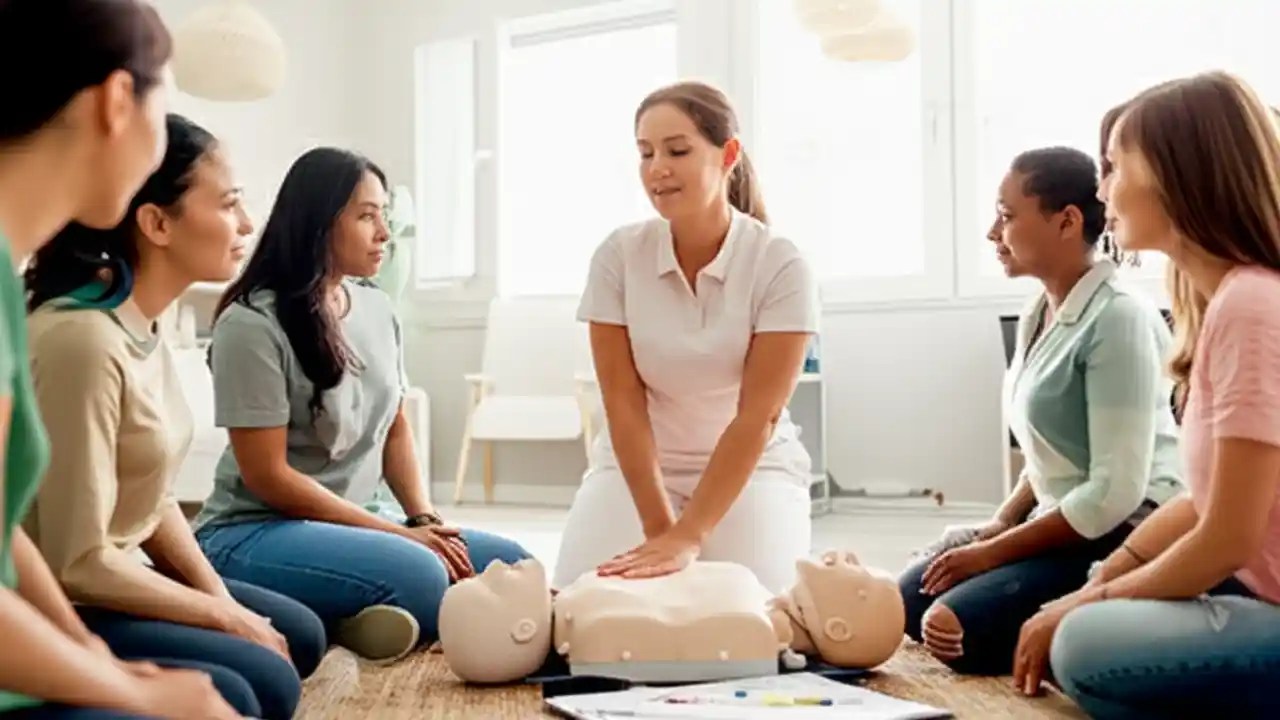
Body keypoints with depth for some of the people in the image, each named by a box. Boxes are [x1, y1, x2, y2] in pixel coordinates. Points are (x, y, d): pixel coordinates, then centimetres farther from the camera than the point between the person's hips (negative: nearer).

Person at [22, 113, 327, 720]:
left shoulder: (142, 327, 3)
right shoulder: (84, 340, -27)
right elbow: (77, 562, -26)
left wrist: (220, 596, -3)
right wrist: (223, 616, -15)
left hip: (103, 580, 10)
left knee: (298, 634, 12)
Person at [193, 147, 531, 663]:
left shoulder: (378, 310, 5)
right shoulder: (252, 324, -15)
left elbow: (395, 427, 15)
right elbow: (267, 476, -17)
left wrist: (425, 519, -3)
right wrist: (399, 533, -18)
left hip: (351, 524, 8)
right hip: (254, 532, -8)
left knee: (510, 566, -5)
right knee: (418, 578, -32)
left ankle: (343, 620, -6)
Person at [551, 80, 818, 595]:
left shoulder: (781, 266, -17)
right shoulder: (617, 256, -11)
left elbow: (758, 416, -20)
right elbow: (623, 402, -13)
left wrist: (688, 537, -26)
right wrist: (659, 528, -19)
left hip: (750, 467, -1)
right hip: (635, 465, 1)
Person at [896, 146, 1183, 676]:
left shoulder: (1117, 317, -19)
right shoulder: (1037, 314, 8)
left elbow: (1116, 491, -24)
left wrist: (996, 553, -18)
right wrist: (1003, 521, 2)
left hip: (1125, 537, -10)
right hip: (1066, 523, 10)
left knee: (957, 626, -20)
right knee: (910, 600, 8)